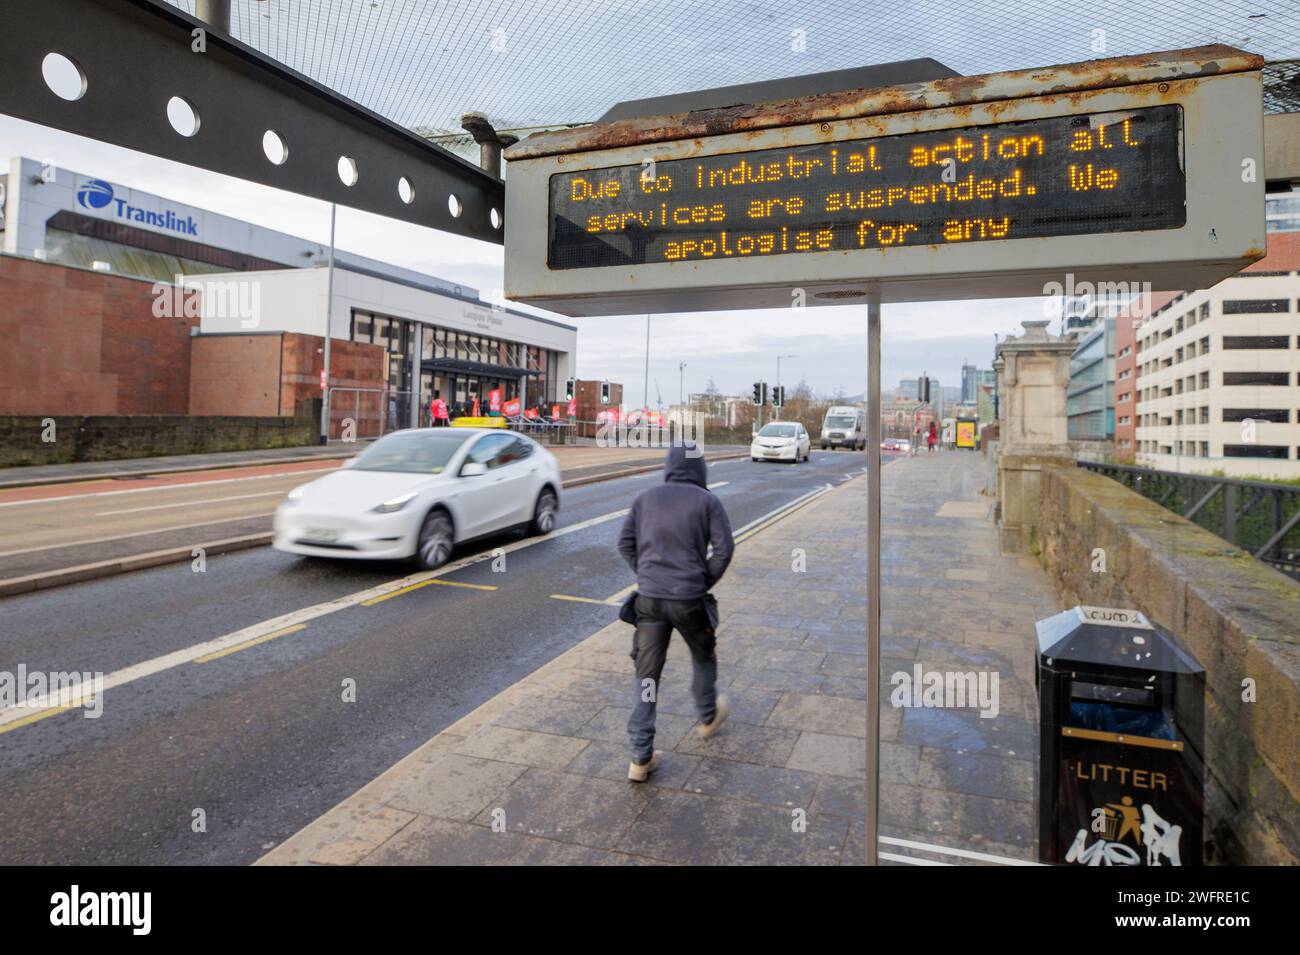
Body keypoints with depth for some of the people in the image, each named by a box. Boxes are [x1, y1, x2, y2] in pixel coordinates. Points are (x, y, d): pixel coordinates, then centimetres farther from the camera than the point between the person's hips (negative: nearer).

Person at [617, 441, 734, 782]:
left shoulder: (645, 498, 7)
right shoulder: (707, 501, -1)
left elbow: (625, 543, 5)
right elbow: (724, 548, -7)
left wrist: (646, 576, 12)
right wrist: (705, 582, 5)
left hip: (649, 599, 2)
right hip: (689, 599, -2)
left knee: (647, 674, 8)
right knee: (703, 658, 25)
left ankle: (641, 758, 9)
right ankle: (708, 717, 47)